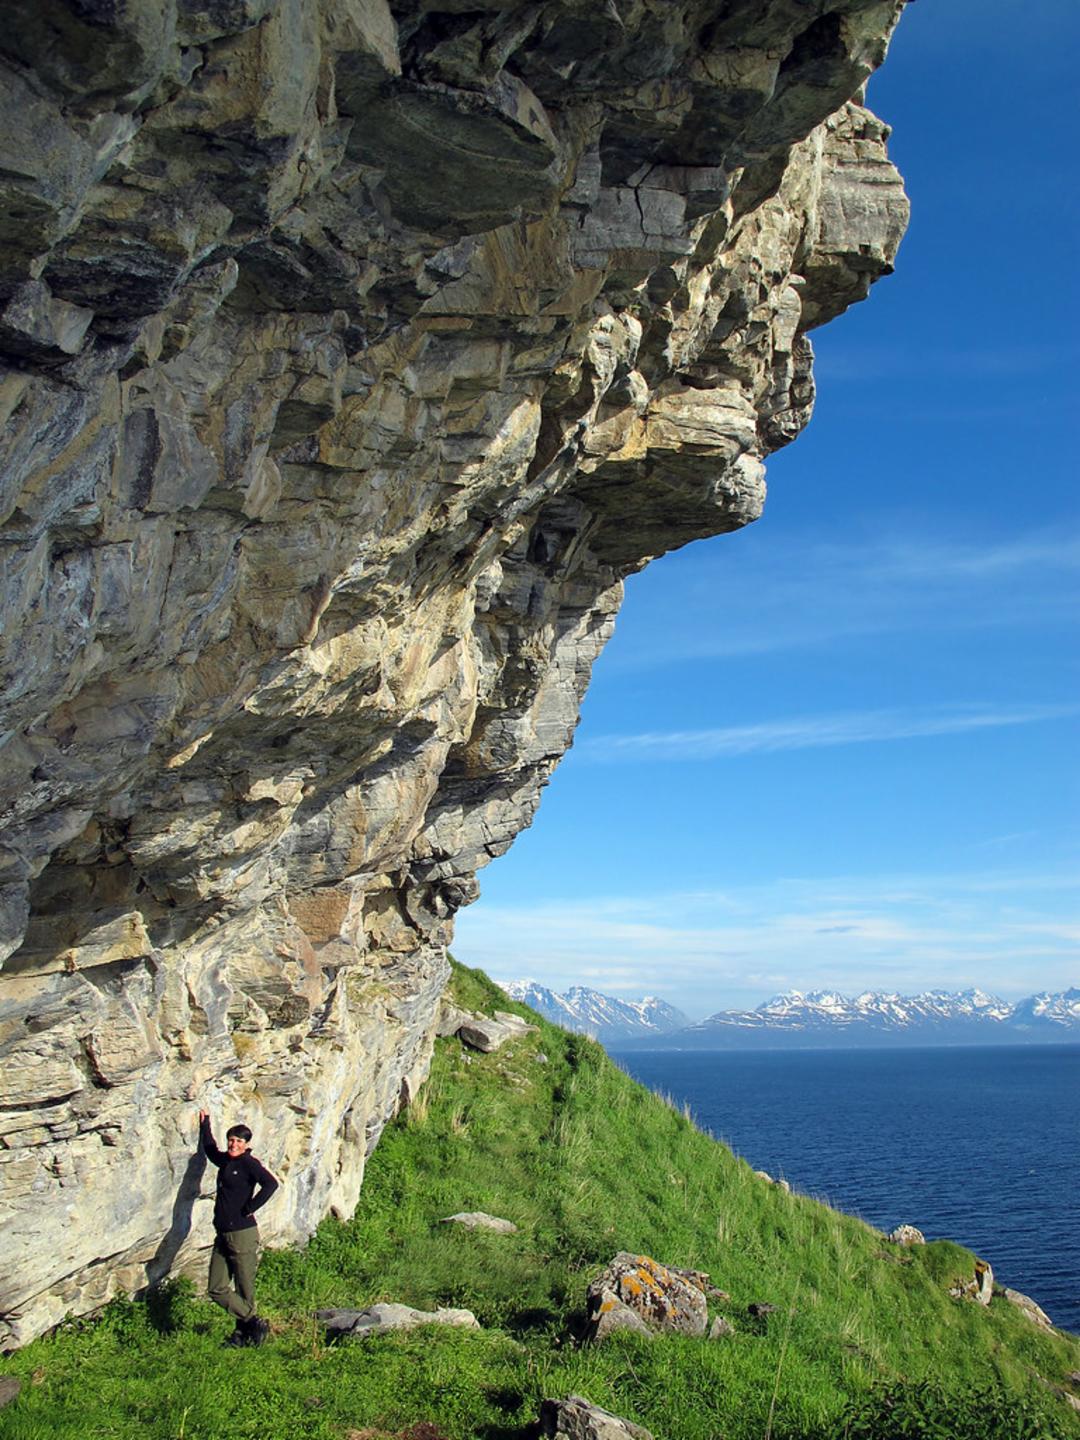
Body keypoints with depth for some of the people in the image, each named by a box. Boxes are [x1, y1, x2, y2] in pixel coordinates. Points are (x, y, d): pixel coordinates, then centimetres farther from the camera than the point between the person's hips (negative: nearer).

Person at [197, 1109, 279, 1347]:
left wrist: (249, 1208, -19)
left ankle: (243, 1333, 14)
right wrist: (204, 1124, 35)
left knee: (245, 1289, 1)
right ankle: (251, 1323, 14)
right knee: (217, 1290, 5)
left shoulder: (248, 1163, -10)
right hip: (223, 1235, 8)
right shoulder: (225, 1160, 12)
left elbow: (270, 1184, -26)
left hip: (243, 1234, -8)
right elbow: (210, 1149, 36)